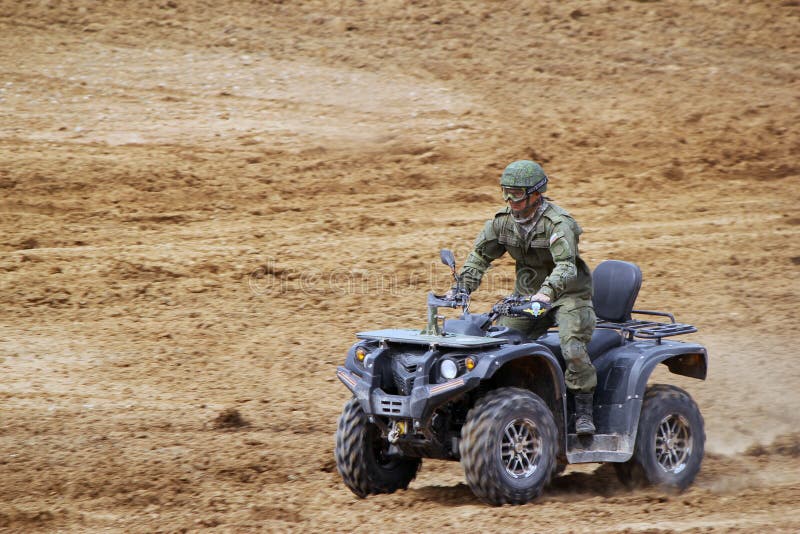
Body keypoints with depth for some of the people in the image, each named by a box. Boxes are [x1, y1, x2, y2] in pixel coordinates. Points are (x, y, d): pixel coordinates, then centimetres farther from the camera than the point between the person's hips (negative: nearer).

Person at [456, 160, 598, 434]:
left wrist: (547, 292, -53)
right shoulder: (503, 220, -2)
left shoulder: (558, 223, -23)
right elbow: (480, 255, 7)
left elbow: (566, 266, -36)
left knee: (573, 349, -24)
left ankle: (584, 412, -10)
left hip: (567, 295, -6)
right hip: (527, 294, 6)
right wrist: (462, 286, -7)